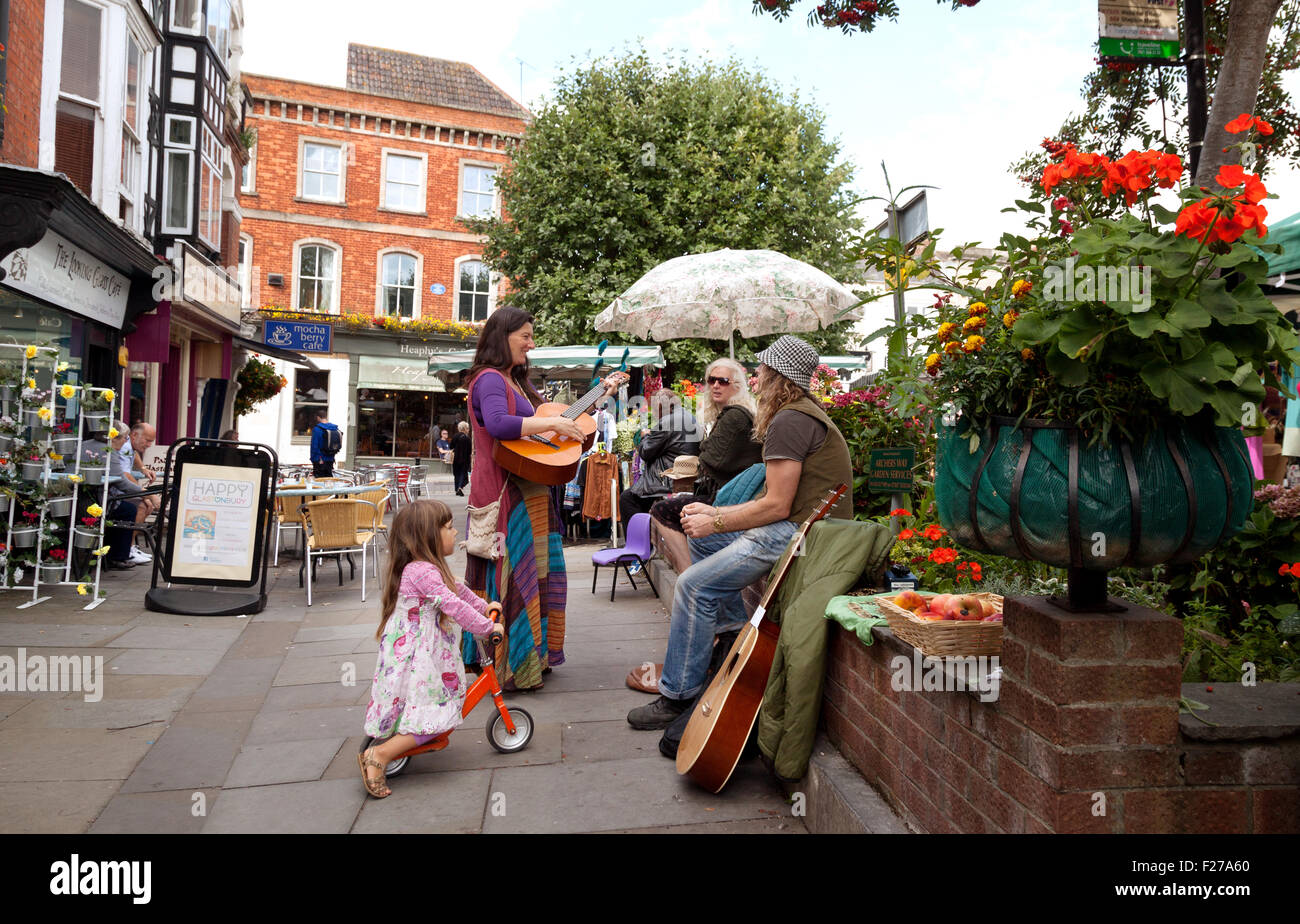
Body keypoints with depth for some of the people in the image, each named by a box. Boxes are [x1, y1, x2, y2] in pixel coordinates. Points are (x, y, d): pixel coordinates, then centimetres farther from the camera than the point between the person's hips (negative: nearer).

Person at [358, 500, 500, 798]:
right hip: (412, 660, -10)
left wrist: (484, 606, 31)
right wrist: (487, 627, -17)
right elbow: (454, 605, -26)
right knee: (436, 716, -8)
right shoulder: (424, 572, -24)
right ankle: (379, 756, -6)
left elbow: (457, 588, 25)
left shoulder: (430, 567, 9)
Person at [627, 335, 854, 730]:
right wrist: (713, 513, 11)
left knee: (694, 585, -16)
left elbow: (776, 506, -21)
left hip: (802, 534, -11)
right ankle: (735, 636, 21)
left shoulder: (788, 421, -17)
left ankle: (678, 697, -6)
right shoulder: (802, 412, 17)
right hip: (794, 525, 11)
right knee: (702, 539, 19)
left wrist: (714, 523, -9)